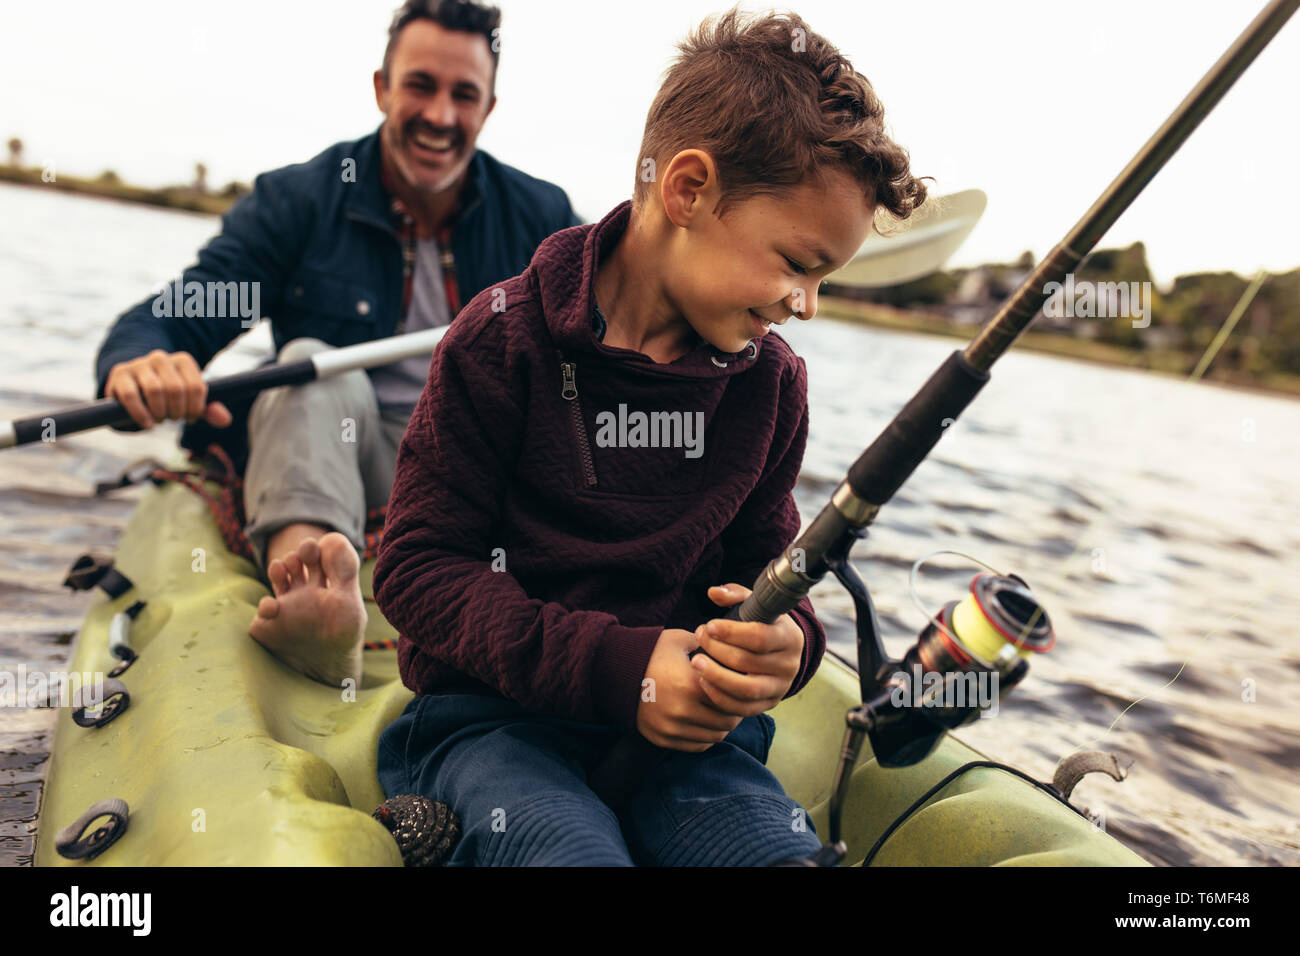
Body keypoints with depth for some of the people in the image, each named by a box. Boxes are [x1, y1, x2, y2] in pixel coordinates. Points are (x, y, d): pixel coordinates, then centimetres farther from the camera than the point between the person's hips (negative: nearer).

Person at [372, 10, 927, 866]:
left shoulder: (772, 382, 5)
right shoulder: (503, 342, -9)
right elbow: (418, 569, -10)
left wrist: (783, 639, -12)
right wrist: (617, 666, -20)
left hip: (680, 724, 4)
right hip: (493, 714, -3)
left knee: (791, 855, -22)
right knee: (576, 851, -32)